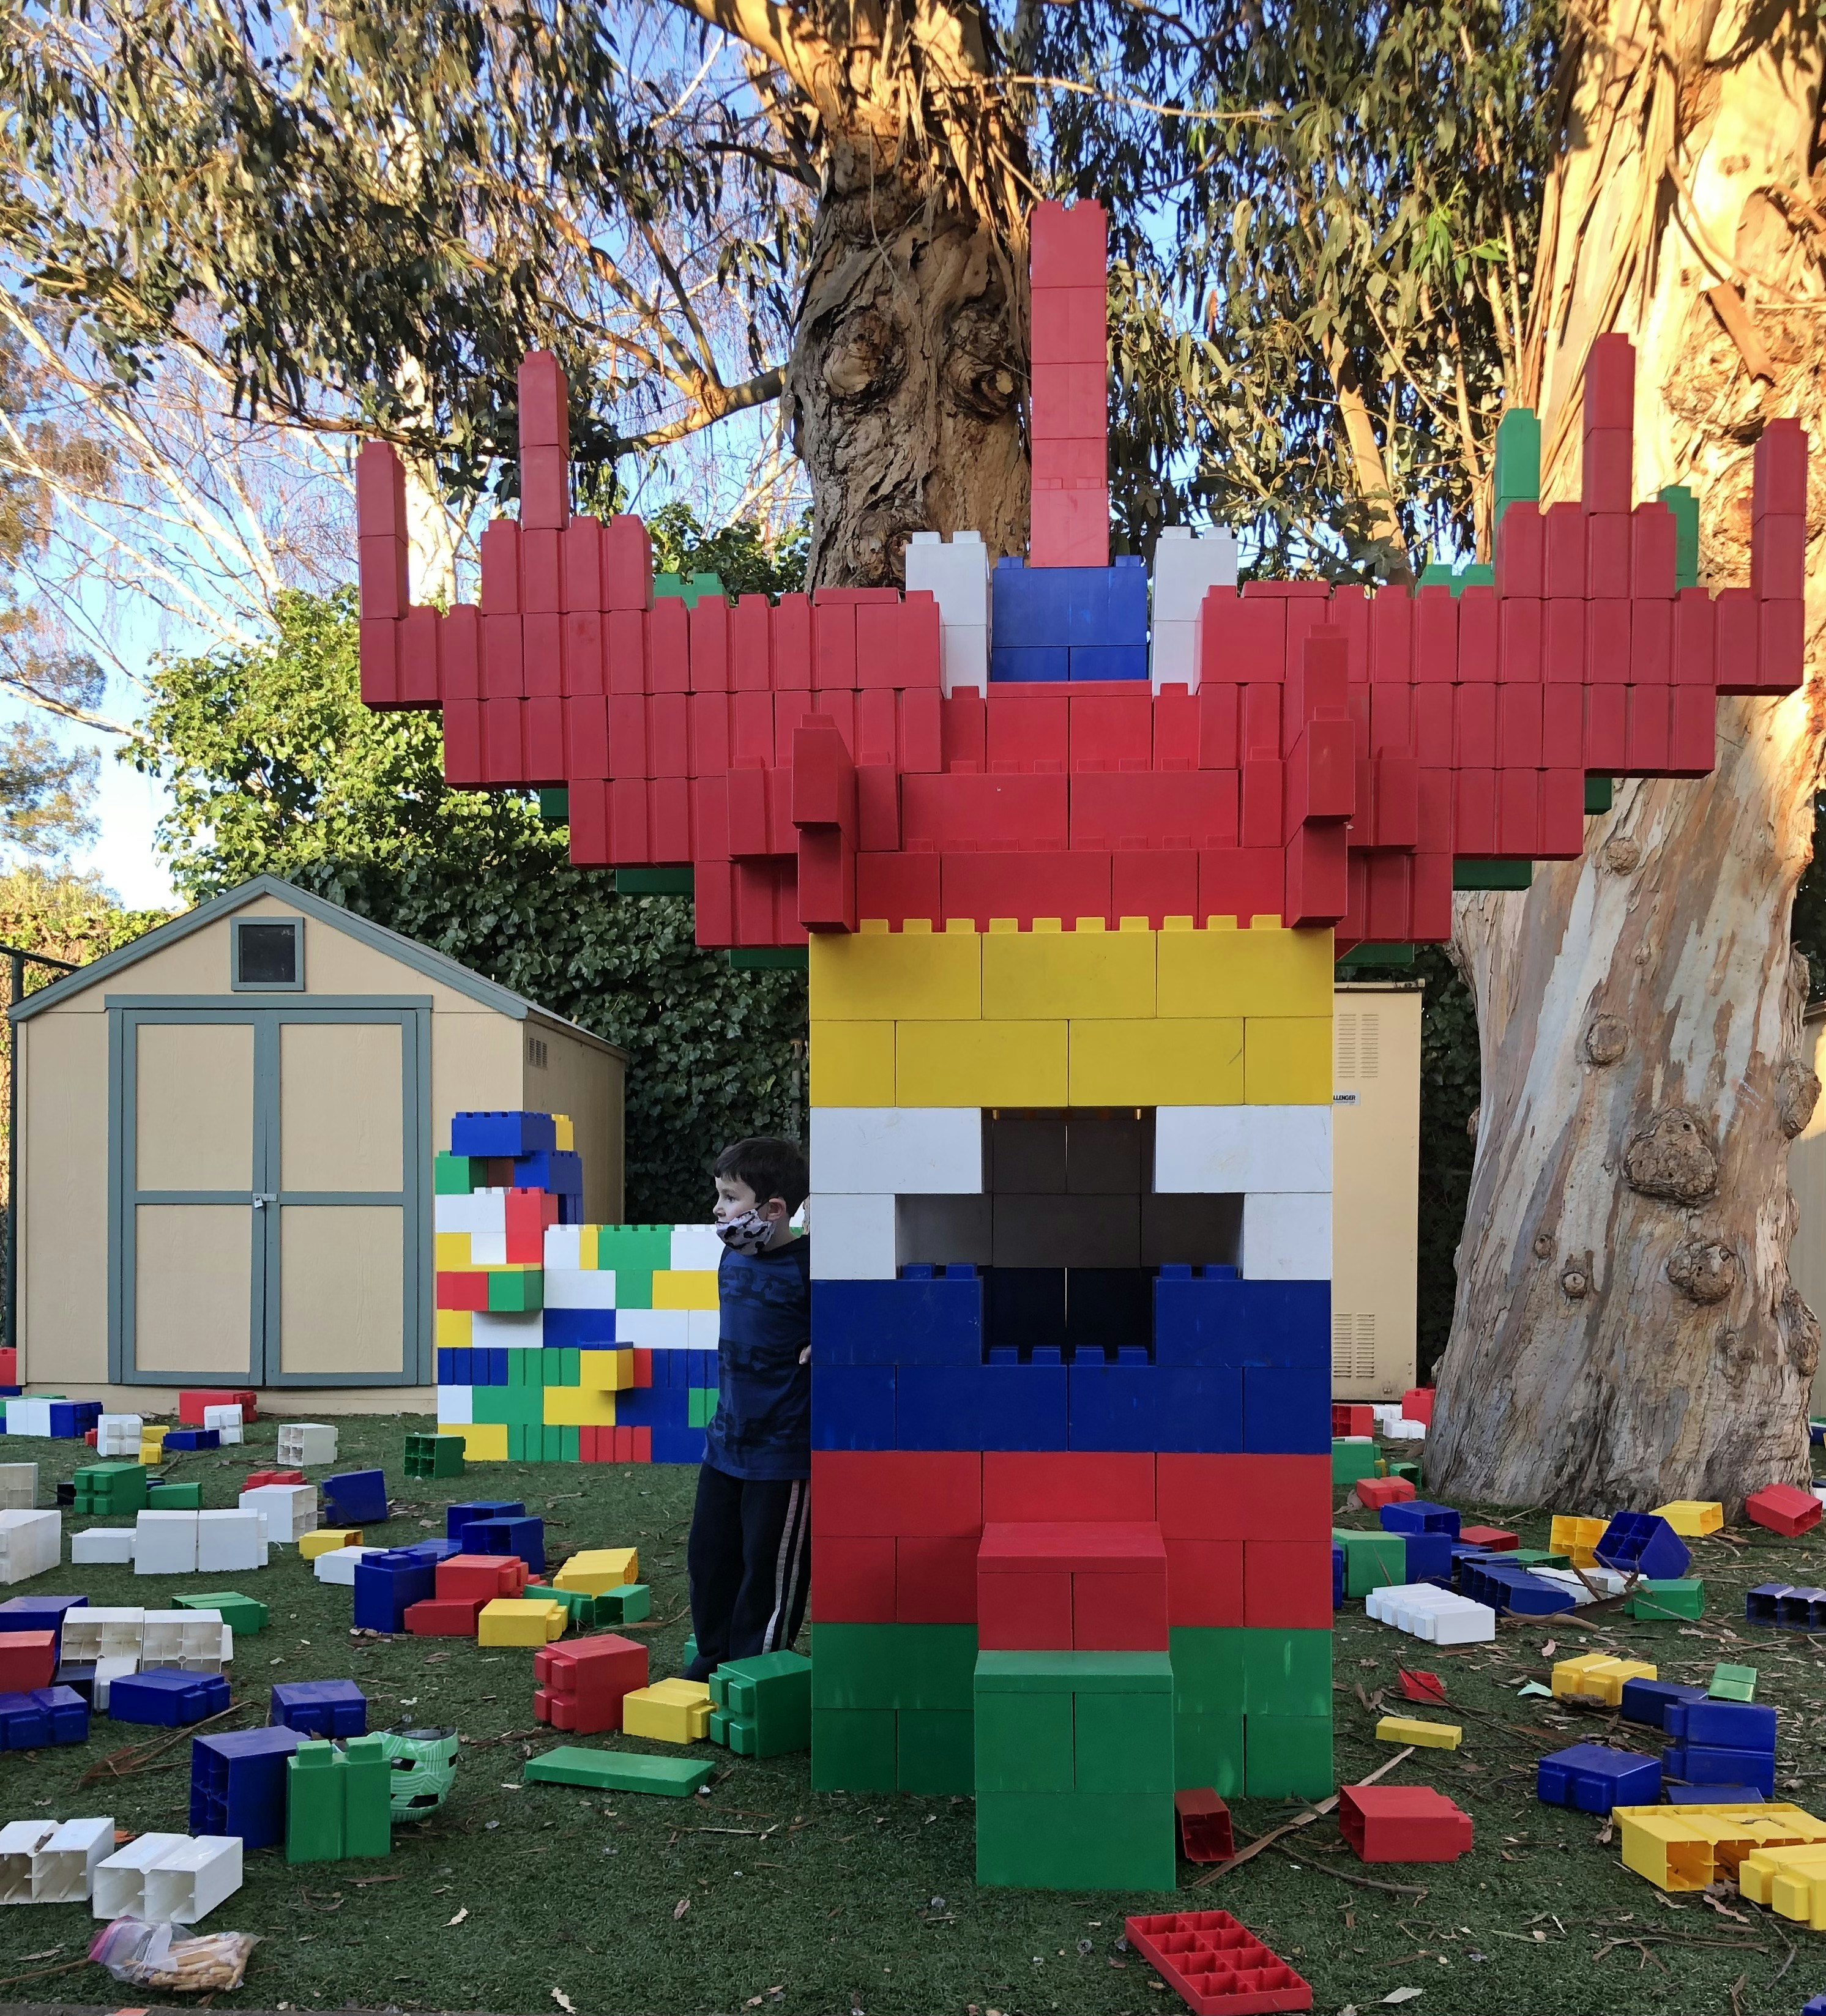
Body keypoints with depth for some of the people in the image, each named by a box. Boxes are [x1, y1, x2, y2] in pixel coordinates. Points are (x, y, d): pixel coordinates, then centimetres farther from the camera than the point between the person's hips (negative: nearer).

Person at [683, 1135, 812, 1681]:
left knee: (769, 1569, 5)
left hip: (782, 1451, -7)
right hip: (726, 1440, 8)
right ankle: (713, 1658, 33)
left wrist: (821, 1349, -25)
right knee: (708, 1555, 16)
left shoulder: (806, 1266, -18)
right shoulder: (734, 1256, 5)